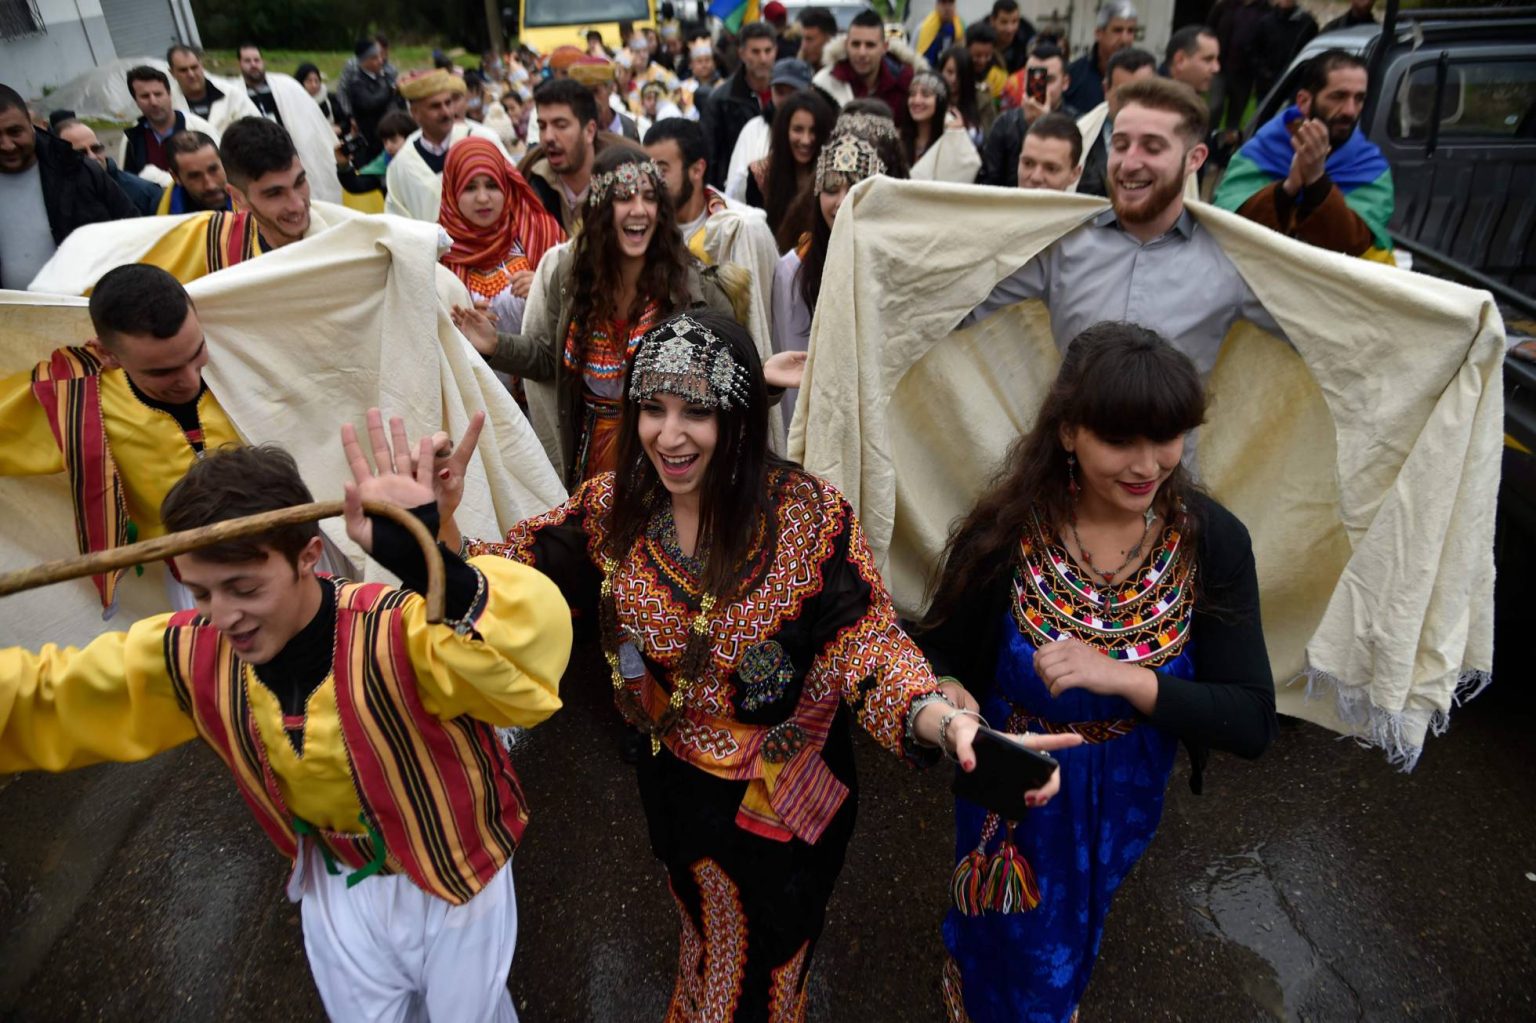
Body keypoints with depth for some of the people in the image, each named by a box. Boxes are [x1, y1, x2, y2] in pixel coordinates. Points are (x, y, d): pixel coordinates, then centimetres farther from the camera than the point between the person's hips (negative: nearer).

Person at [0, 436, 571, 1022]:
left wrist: (434, 565, -70)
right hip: (337, 886, 5)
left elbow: (533, 662, -57)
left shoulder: (395, 632, -38)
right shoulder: (190, 655, -17)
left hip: (457, 878, -4)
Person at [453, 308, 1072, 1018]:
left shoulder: (809, 515, -26)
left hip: (781, 801, -3)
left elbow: (865, 640, -29)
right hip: (677, 787, 3)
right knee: (703, 940, 35)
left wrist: (944, 720, -48)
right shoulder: (612, 506, -14)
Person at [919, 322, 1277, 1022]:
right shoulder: (1003, 534, -25)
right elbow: (940, 655, -11)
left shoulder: (1213, 541, -21)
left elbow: (1253, 724, -21)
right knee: (1008, 952, 25)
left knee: (1074, 933, 33)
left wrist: (1122, 676, -37)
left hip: (1125, 802, 2)